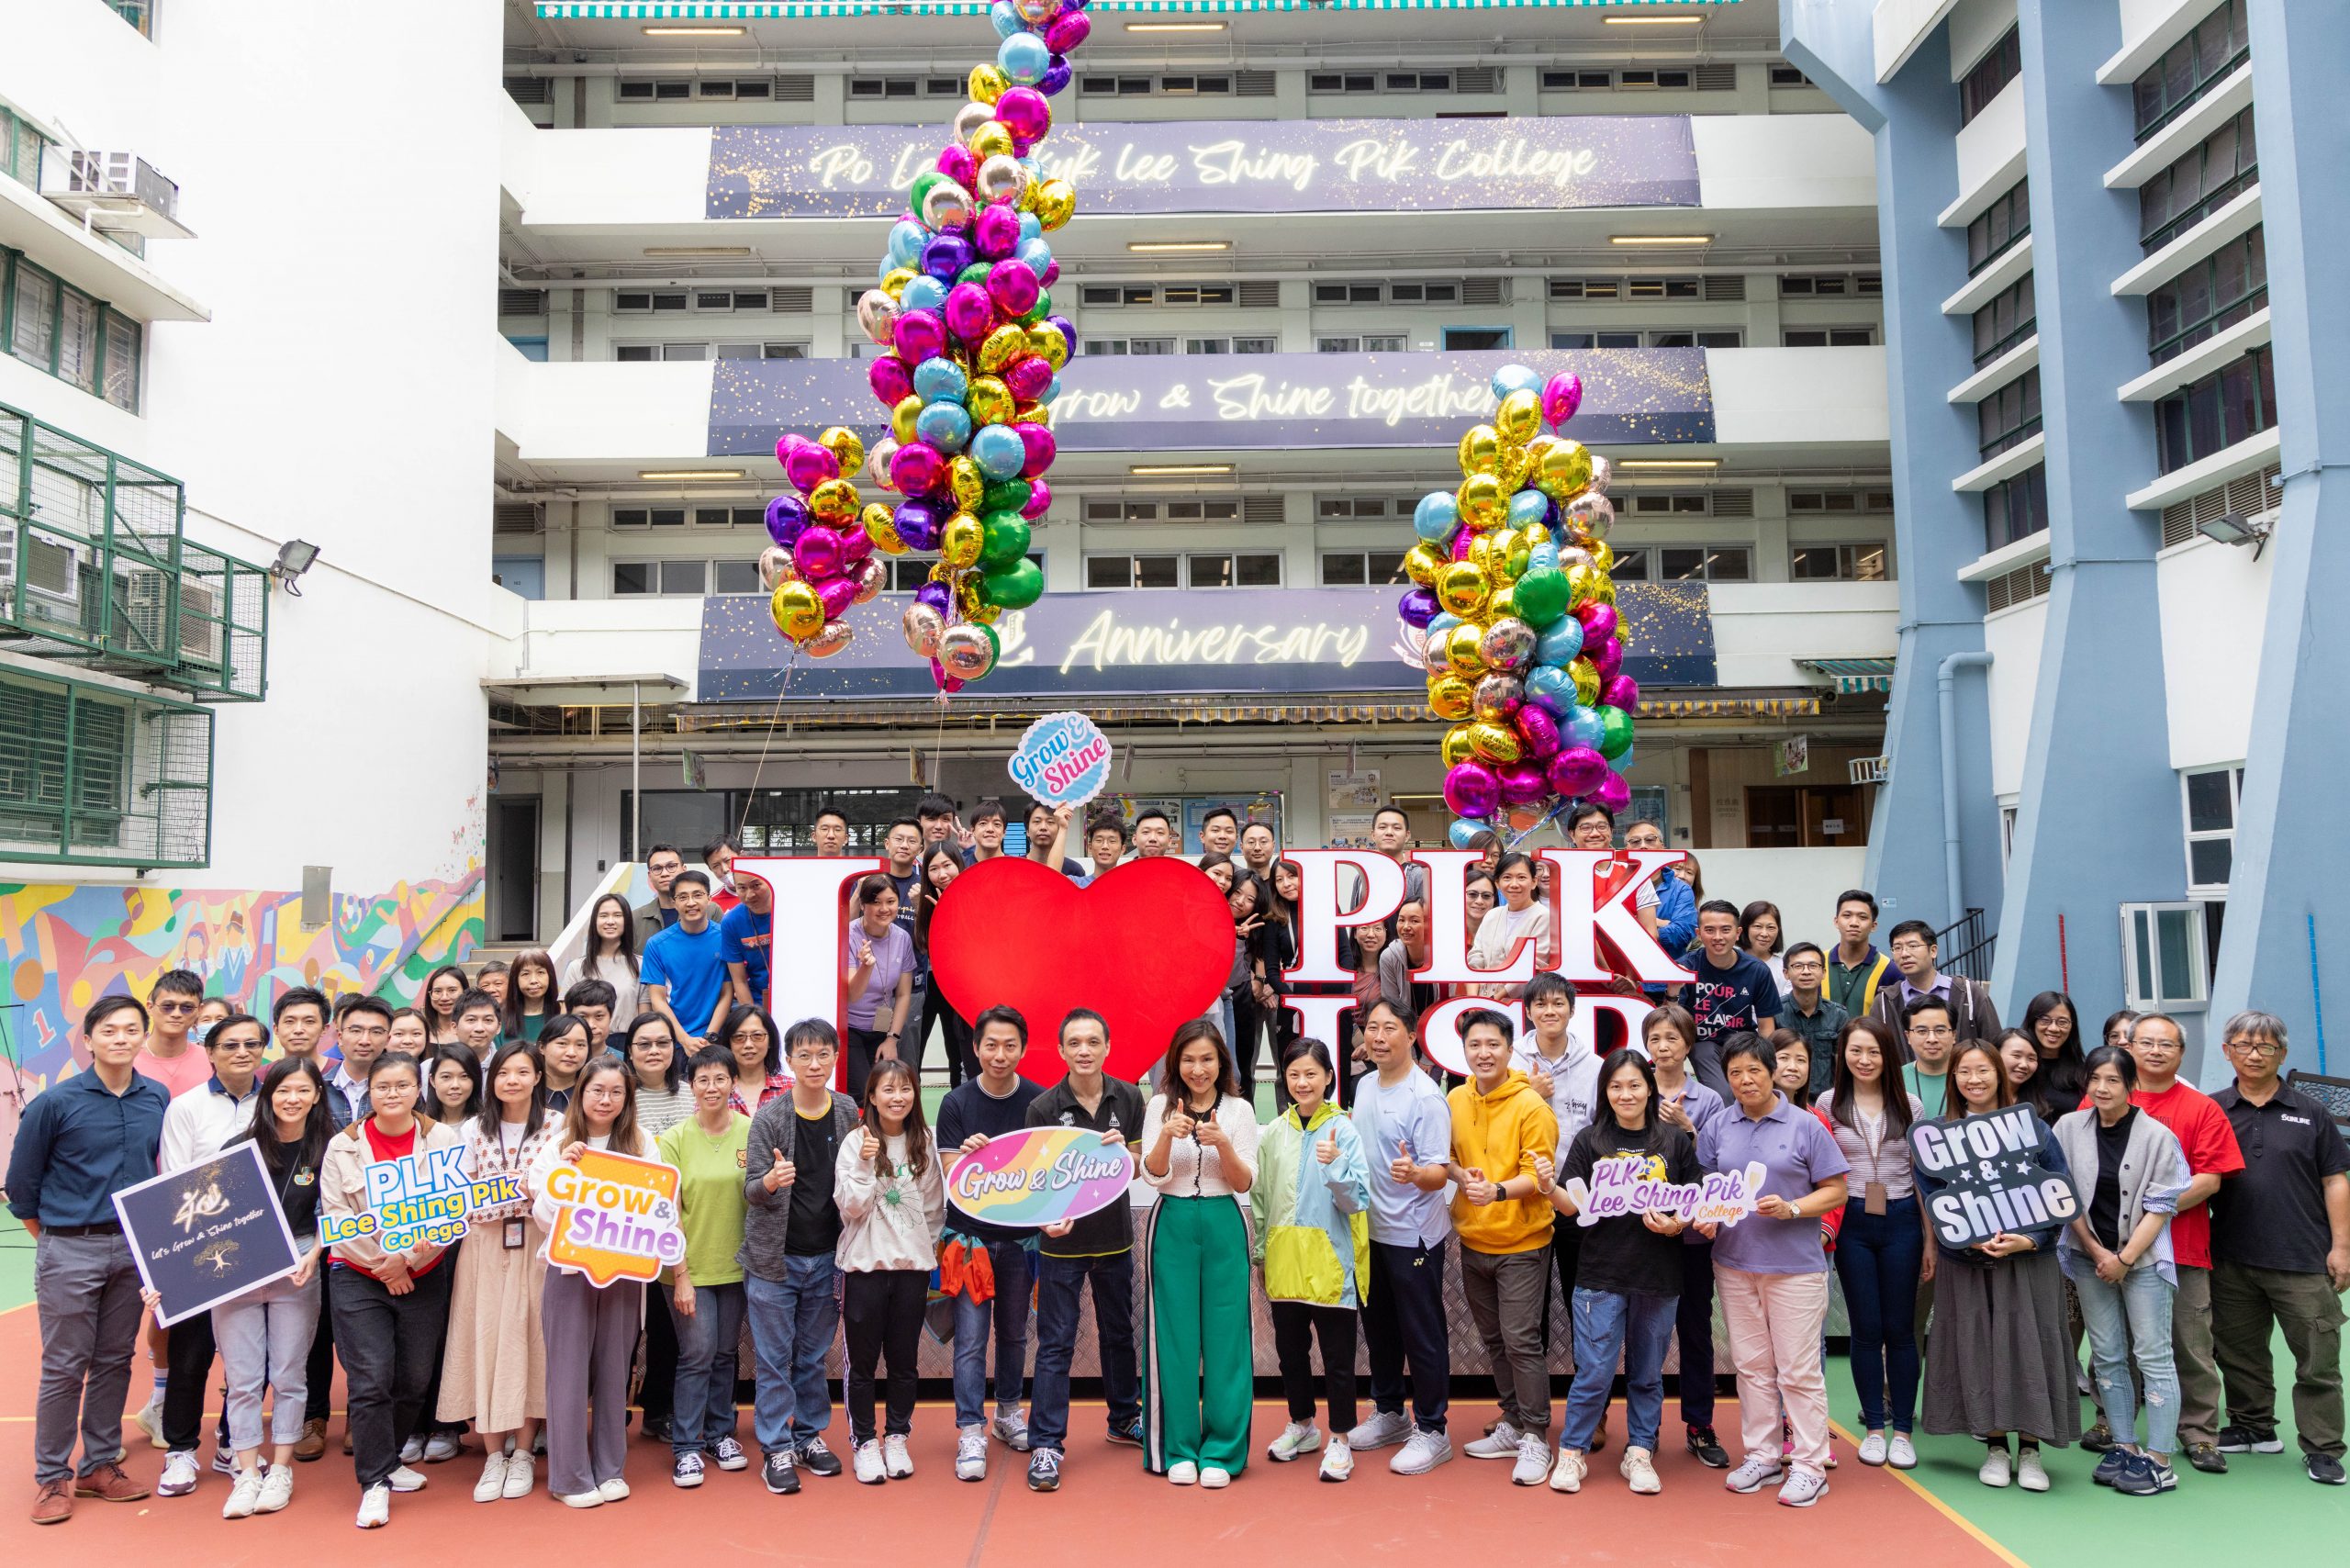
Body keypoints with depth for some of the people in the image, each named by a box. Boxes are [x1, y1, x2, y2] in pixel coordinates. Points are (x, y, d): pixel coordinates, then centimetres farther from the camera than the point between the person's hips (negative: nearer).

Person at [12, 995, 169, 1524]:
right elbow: (22, 1183, 0)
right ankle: (52, 1477, 14)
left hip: (133, 1248, 4)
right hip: (70, 1251, -3)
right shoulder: (55, 1102, -9)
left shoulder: (159, 1100, 1)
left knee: (115, 1361, 11)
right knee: (64, 1367, 2)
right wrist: (51, 1237, 6)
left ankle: (101, 1465, 23)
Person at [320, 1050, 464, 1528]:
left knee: (415, 1379, 9)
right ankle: (375, 1481, 4)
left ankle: (386, 1459, 30)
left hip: (424, 1278, 1)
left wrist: (408, 1258, -13)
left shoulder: (444, 1140, -1)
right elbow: (336, 1215, -4)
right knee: (370, 1381, -7)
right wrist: (383, 1262, -11)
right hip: (359, 1279, -1)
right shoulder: (344, 1146, 0)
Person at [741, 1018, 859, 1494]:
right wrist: (770, 1182, -31)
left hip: (826, 1257, 3)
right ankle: (776, 1449, 12)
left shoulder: (848, 1113, 0)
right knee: (774, 1358, 3)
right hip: (775, 1257, -3)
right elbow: (752, 1191, -10)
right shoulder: (768, 1117, -9)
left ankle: (810, 1435, 26)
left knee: (814, 1357, 13)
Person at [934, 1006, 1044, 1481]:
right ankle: (971, 1433, 3)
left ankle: (1008, 1414, 33)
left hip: (1021, 1236, 2)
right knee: (971, 1339, -4)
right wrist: (967, 1156, -29)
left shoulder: (1039, 1101, -3)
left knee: (1014, 1332, 15)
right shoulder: (956, 1103, -6)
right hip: (971, 1236, -2)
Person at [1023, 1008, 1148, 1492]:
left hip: (1114, 1236, 3)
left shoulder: (1128, 1098, -2)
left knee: (1118, 1333, 19)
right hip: (1062, 1240, -3)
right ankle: (1045, 1444, 5)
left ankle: (1124, 1418, 37)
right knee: (1055, 1343, -1)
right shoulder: (1043, 1107, -11)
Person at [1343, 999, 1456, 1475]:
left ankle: (1432, 1431, 14)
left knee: (1422, 1334, 2)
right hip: (1371, 1229, 8)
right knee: (1378, 1327, 19)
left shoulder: (1425, 1097, -18)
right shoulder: (1363, 1086, 5)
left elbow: (1439, 1172, -23)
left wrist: (1414, 1173, -42)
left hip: (1413, 1234, -8)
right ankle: (1389, 1413, 35)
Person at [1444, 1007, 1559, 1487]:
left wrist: (1499, 1189, -32)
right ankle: (1513, 1425, 29)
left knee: (1521, 1340, -6)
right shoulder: (1455, 1100, 3)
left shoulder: (1530, 1105, -13)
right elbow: (1445, 1157, 11)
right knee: (1494, 1339, 15)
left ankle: (1536, 1438, 7)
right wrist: (1461, 1174, -10)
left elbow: (1538, 1174, -15)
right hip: (1473, 1240, 6)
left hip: (1522, 1241, -6)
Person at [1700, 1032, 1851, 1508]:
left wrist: (1791, 1209, -17)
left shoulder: (1805, 1125, -4)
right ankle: (1762, 1456, 23)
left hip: (1795, 1265, -4)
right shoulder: (1717, 1126, 6)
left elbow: (1835, 1191, -3)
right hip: (1734, 1261, 4)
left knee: (1799, 1369, 0)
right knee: (1752, 1366, 12)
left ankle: (1809, 1465, 11)